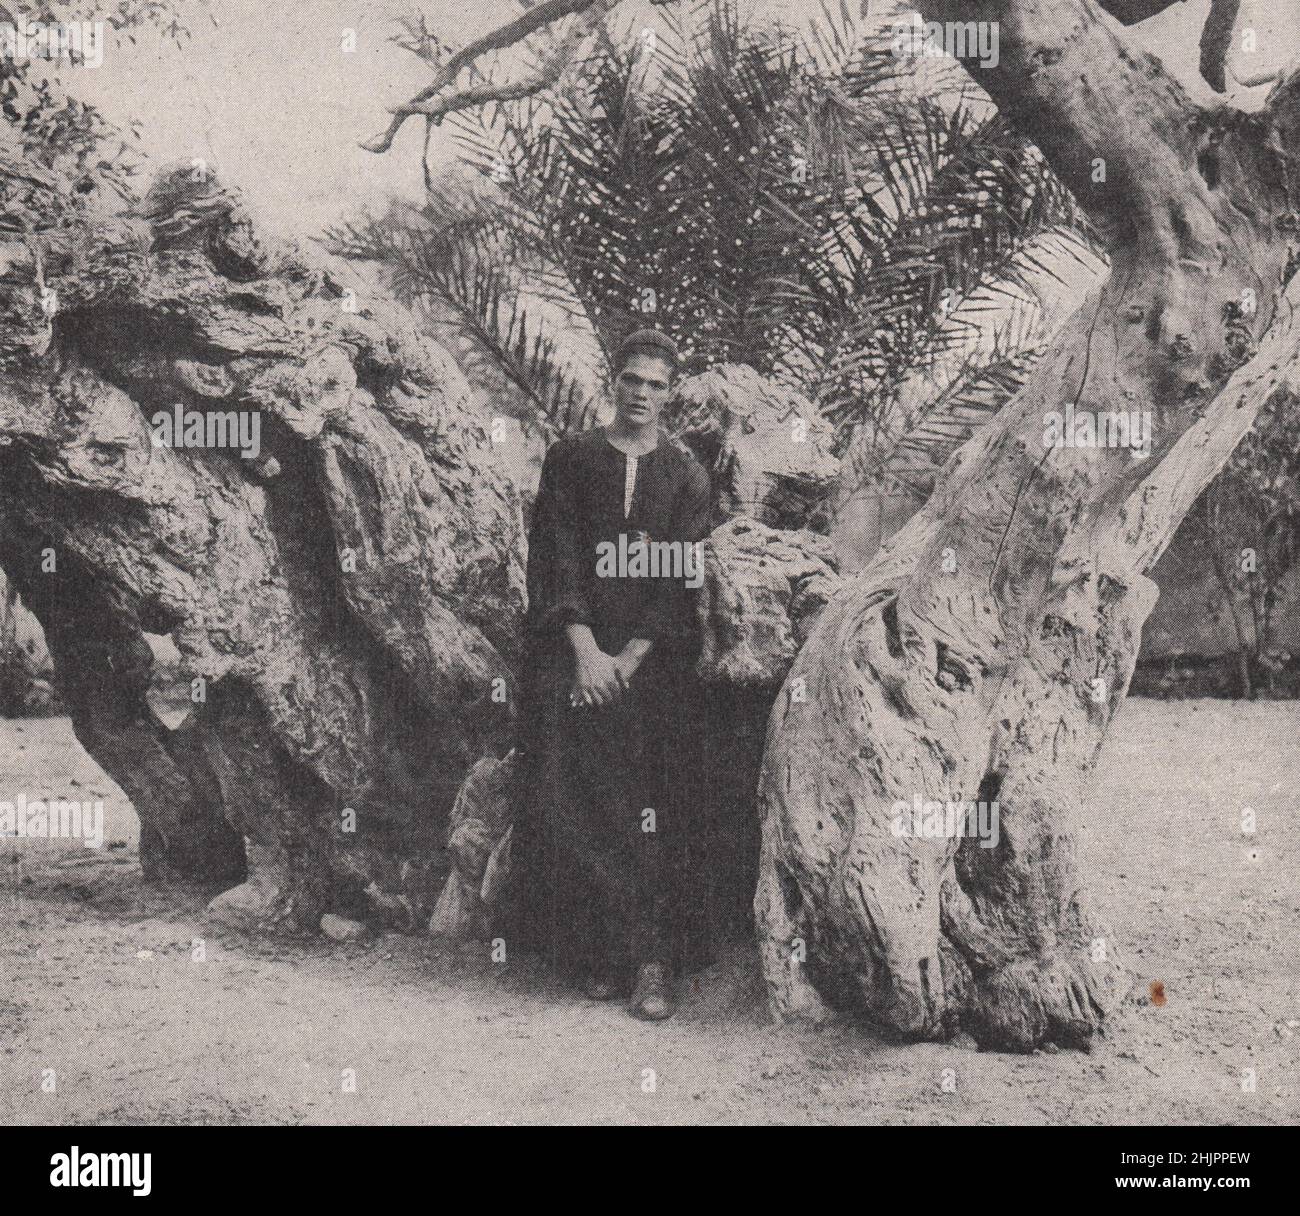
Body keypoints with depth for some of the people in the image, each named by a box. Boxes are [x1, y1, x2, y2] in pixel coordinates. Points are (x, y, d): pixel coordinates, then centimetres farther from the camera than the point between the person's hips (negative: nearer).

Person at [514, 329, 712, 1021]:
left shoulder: (686, 477, 11)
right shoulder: (570, 460, 10)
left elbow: (682, 581, 2)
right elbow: (557, 561, 2)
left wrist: (630, 658, -9)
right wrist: (586, 652, -10)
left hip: (652, 658, 0)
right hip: (575, 649, 0)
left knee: (651, 804, -9)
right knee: (573, 794, -11)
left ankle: (649, 964, -6)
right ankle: (602, 956, -3)